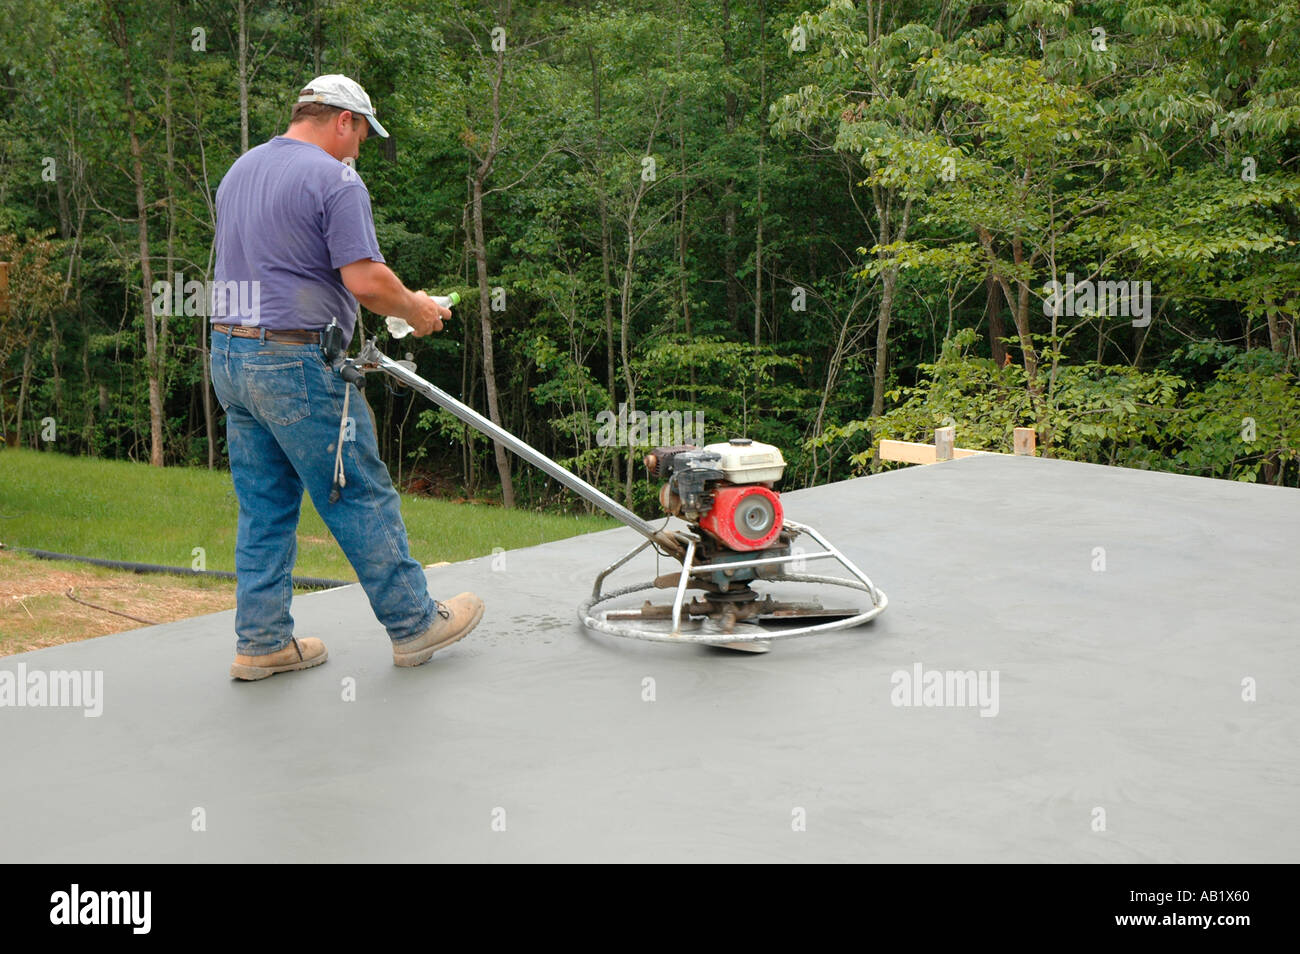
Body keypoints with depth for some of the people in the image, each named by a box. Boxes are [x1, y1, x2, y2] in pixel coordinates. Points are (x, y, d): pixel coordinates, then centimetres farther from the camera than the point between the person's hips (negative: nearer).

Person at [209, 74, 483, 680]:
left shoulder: (237, 173, 17)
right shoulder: (334, 179, -11)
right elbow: (366, 280, -19)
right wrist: (414, 309, 0)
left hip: (229, 355, 9)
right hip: (297, 363, -8)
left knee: (264, 506, 12)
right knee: (363, 499, 2)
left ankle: (261, 641, 15)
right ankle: (413, 624, 12)